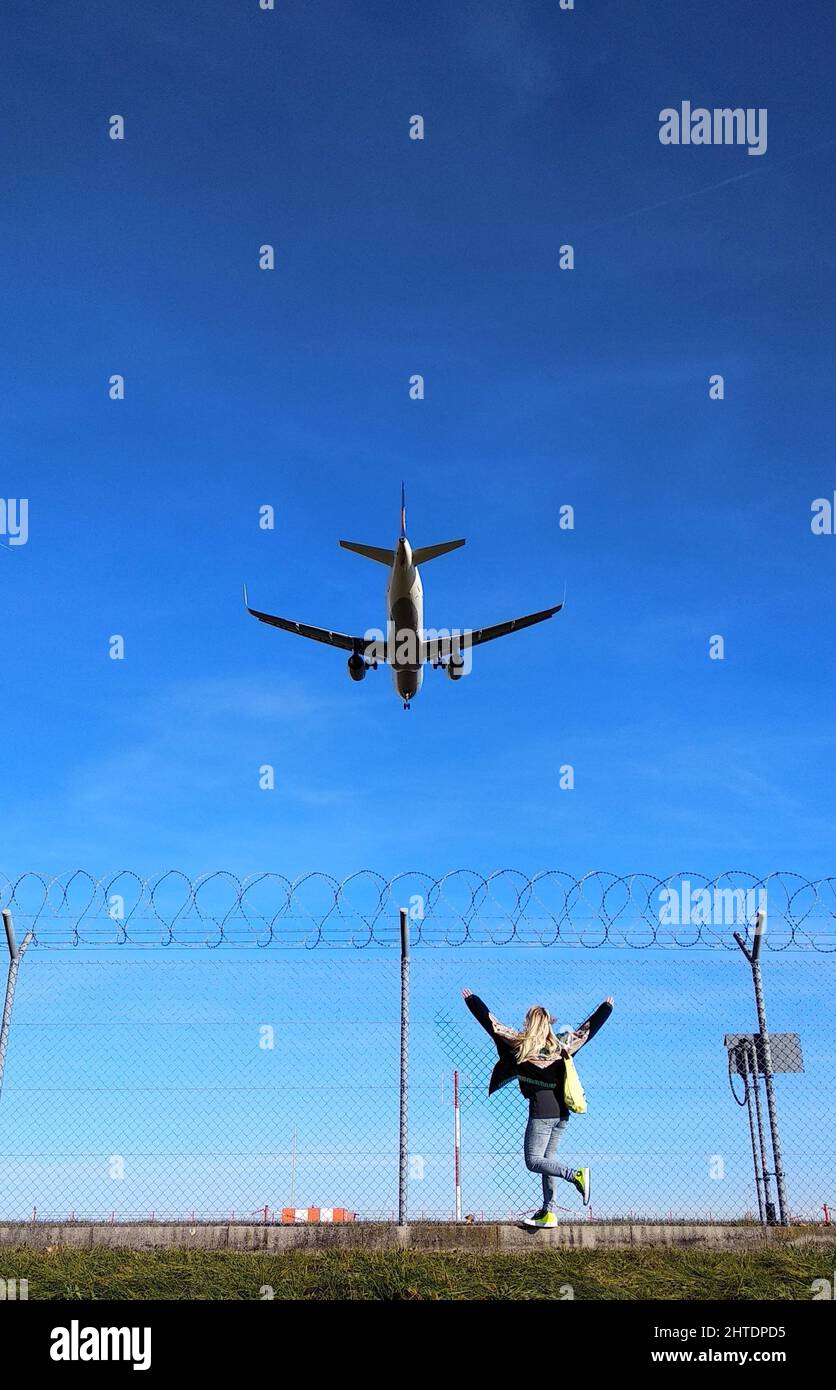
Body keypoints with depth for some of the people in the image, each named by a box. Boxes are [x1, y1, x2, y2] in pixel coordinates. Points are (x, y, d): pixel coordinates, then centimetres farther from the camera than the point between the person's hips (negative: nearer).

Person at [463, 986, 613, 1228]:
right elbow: (588, 1028, 24)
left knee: (533, 1161, -3)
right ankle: (548, 1213, 10)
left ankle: (576, 1175, -21)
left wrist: (471, 999, 16)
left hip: (541, 1111, -6)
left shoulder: (520, 1044, 0)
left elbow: (491, 1023, 5)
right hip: (561, 1111, 6)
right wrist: (606, 1008, 39)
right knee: (548, 1161, 13)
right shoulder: (560, 1045, 12)